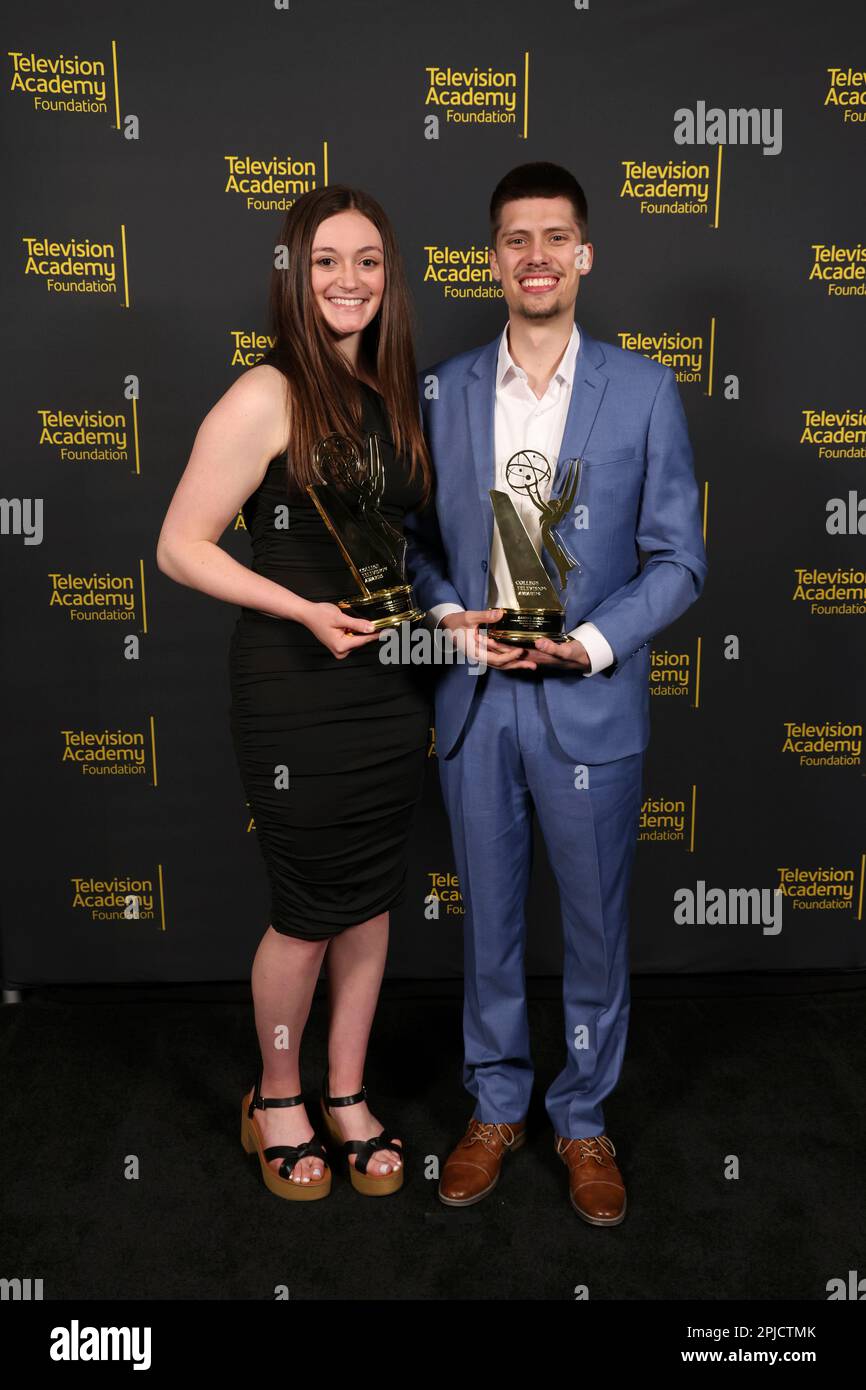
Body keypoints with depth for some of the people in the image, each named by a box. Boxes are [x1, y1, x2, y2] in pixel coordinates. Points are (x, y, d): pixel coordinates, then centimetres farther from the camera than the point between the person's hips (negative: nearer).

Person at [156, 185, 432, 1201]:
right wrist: (306, 610, -19)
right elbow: (180, 548, -12)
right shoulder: (266, 398, -11)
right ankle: (276, 1100, 35)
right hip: (295, 693, -6)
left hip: (390, 686, 6)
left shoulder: (392, 395, 9)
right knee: (308, 914, 8)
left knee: (372, 900, 14)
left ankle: (346, 1097, 36)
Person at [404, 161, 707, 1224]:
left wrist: (595, 642, -16)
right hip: (474, 698, 2)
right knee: (487, 919, 14)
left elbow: (678, 557, -1)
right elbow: (417, 536, 10)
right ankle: (495, 1106, 36)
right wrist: (448, 612, -10)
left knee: (595, 925, 11)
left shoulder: (643, 390, -1)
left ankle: (583, 1119, 33)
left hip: (590, 703, -1)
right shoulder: (441, 391, 5)